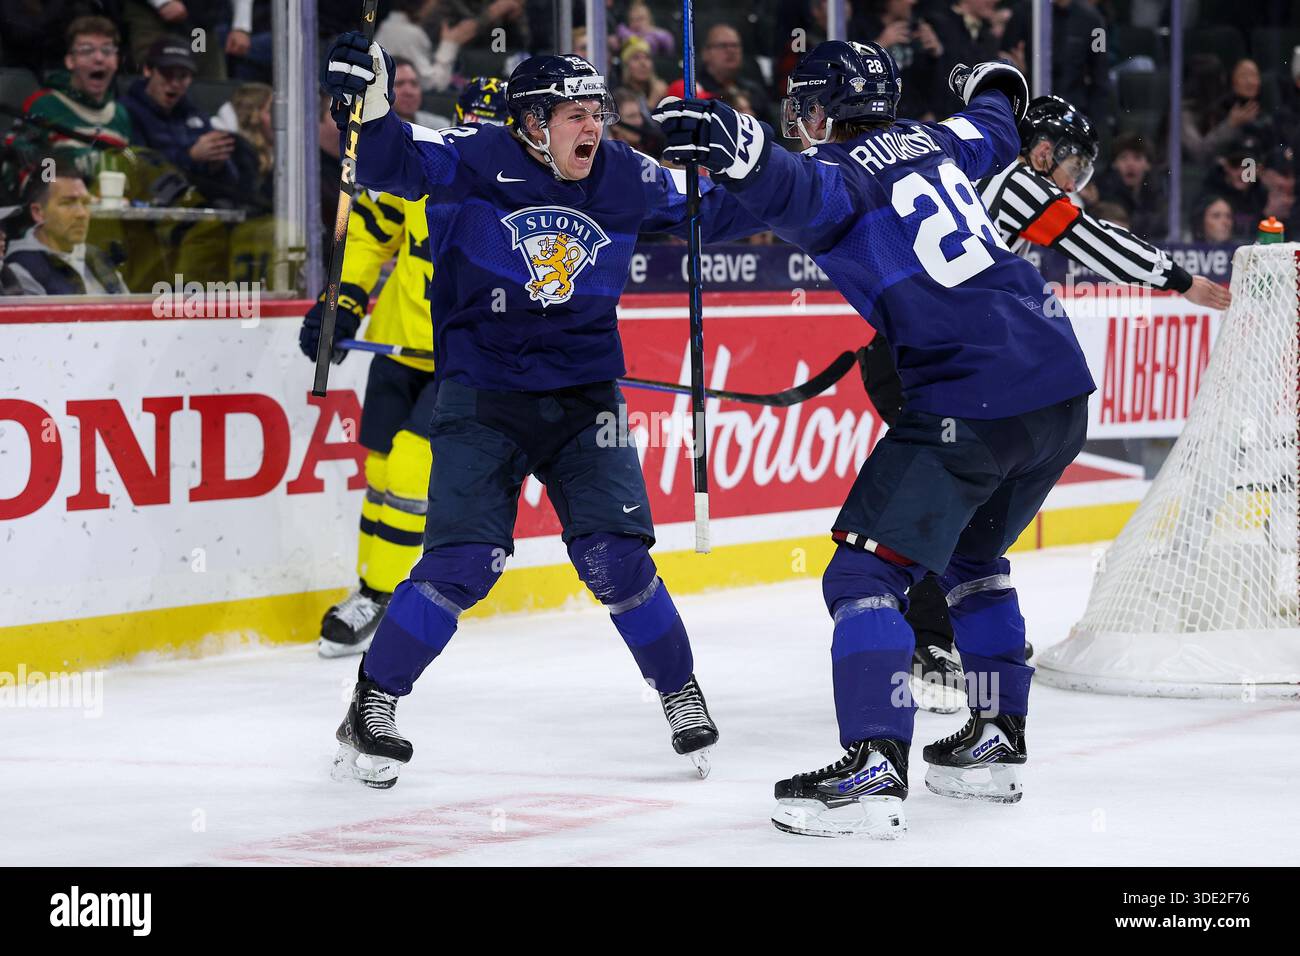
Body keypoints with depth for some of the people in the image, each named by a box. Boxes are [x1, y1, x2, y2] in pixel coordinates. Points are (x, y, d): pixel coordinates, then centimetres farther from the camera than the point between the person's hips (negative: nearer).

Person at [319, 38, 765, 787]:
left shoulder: (628, 178, 1)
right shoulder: (479, 160, -10)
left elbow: (713, 212, 15)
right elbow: (391, 167, -21)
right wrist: (373, 107, -40)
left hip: (583, 397, 3)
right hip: (481, 394, -3)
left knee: (615, 556, -6)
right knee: (464, 561, -12)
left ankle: (684, 699, 15)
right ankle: (371, 710, 2)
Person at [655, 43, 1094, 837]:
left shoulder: (840, 171, -7)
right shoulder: (931, 141, 16)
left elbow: (801, 192, -33)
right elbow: (996, 131, 39)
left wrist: (743, 152, -53)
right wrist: (991, 87, 61)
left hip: (973, 405, -9)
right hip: (1064, 387, 9)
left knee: (867, 572, -8)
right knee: (971, 555, 29)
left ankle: (875, 770, -21)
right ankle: (997, 741, 30)